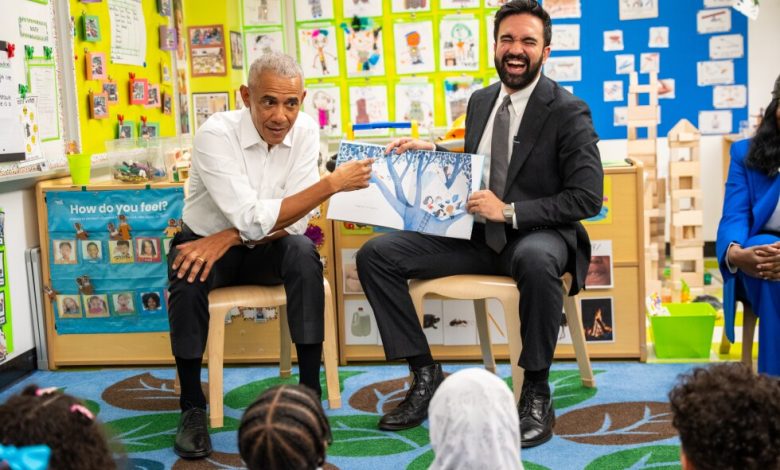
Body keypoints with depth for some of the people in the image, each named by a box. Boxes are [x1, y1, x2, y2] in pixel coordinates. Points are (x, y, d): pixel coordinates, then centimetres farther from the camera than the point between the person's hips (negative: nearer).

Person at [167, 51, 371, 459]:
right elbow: (253, 219, -32)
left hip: (266, 248, 3)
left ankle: (309, 392, -19)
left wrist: (227, 239, -29)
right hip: (205, 241, -2)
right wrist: (333, 184, -34)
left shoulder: (305, 130, -12)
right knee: (187, 283, -33)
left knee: (304, 255, -29)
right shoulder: (216, 135, -24)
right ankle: (192, 407, -12)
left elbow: (295, 219, -15)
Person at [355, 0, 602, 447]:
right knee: (376, 254, -9)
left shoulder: (569, 112, -9)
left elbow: (587, 197, -14)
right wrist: (432, 151, 4)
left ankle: (536, 392, -22)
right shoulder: (480, 100, 10)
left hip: (536, 235, -6)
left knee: (536, 260, -43)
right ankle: (425, 374, -1)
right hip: (477, 233, 6)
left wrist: (510, 211, -21)